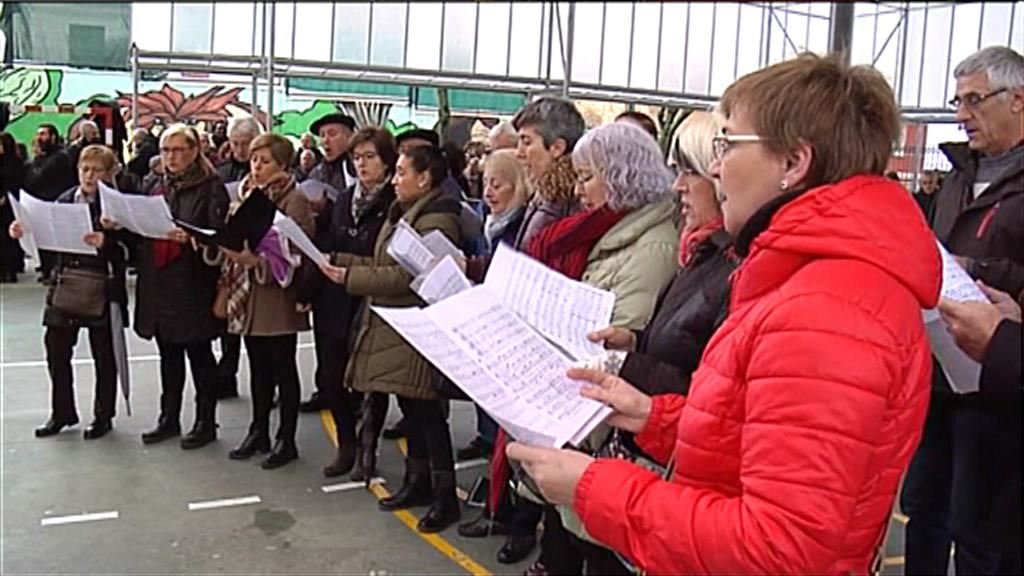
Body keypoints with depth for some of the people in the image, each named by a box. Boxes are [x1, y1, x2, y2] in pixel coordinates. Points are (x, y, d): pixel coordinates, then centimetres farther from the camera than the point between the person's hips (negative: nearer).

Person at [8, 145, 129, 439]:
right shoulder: (65, 200, 7)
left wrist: (105, 242, -33)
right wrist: (24, 232, -5)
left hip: (101, 290, -5)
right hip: (65, 284, 5)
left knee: (103, 355, 8)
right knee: (56, 349, 8)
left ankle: (103, 416, 22)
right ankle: (62, 412, 25)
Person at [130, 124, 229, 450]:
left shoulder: (211, 188, -6)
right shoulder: (159, 188, 15)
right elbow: (143, 233, 16)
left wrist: (189, 238, -29)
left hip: (194, 284, -6)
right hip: (159, 283, 6)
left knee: (198, 353, 3)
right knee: (168, 353, 14)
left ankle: (206, 422, 14)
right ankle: (169, 418, 25)